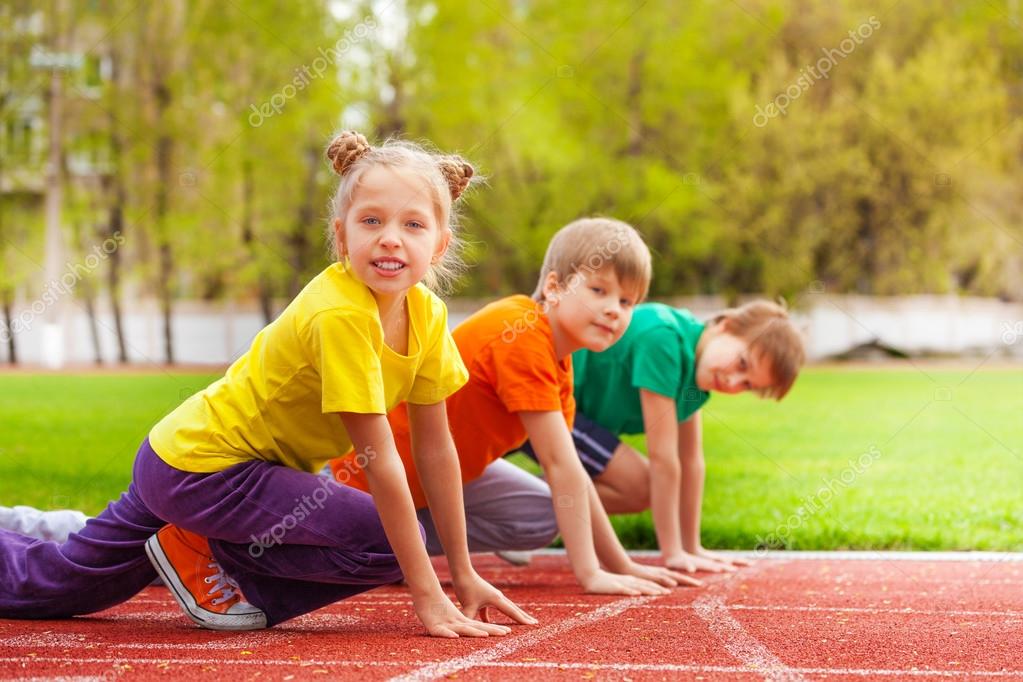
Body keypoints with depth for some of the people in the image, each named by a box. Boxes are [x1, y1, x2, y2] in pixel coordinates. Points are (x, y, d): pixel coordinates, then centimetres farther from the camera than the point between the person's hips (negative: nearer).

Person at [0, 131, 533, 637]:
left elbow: (437, 448, 1)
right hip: (202, 464, -9)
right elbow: (379, 459, -28)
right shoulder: (341, 315, -29)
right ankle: (204, 555, -5)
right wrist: (428, 597, -25)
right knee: (390, 543, -20)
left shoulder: (427, 316, -5)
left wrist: (465, 576, 2)